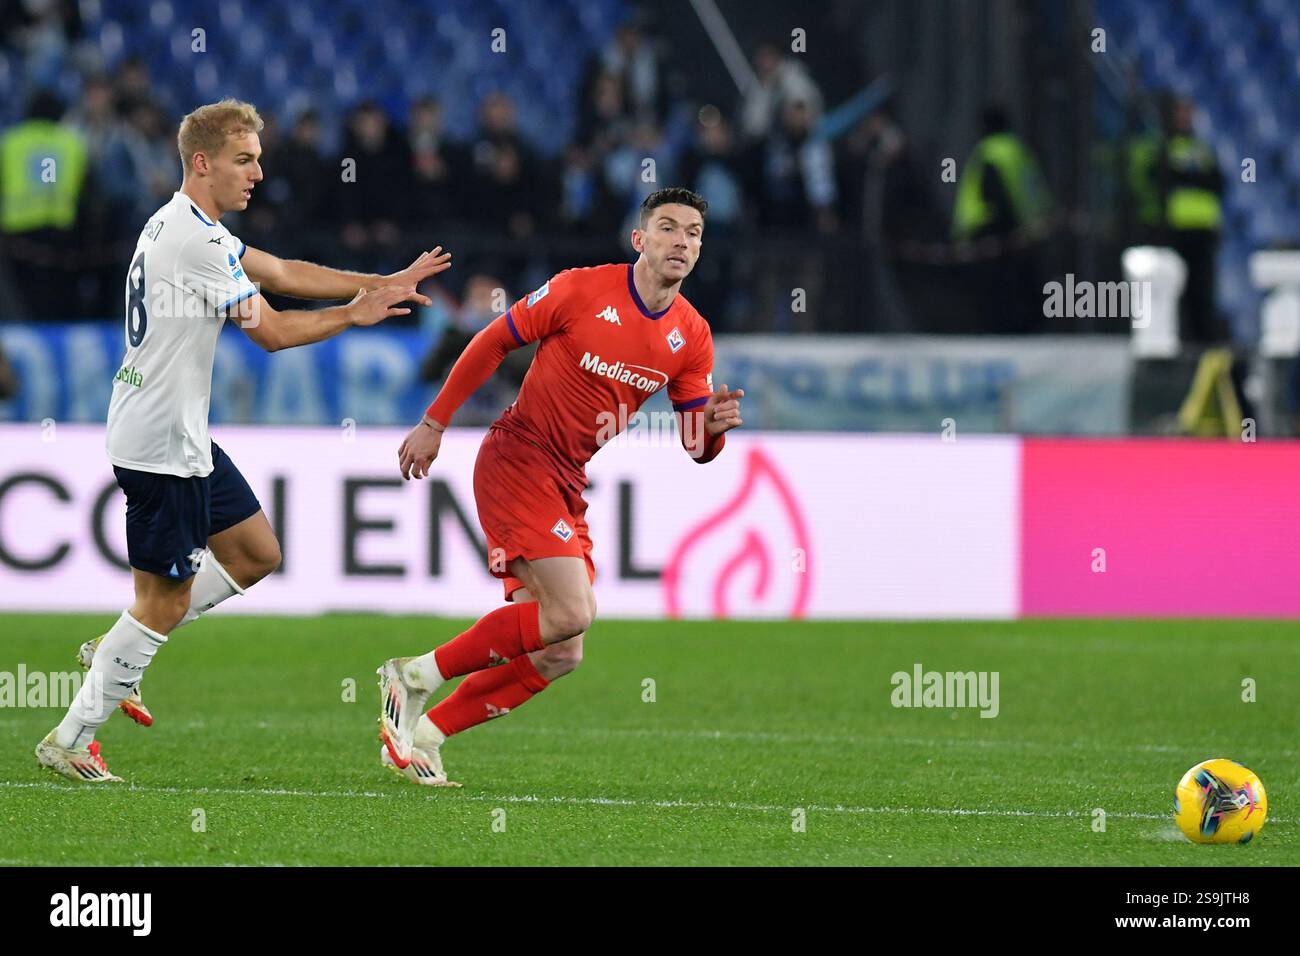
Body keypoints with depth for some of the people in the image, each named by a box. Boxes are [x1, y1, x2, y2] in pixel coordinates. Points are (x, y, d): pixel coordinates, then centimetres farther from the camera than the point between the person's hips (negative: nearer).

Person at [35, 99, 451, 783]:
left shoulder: (189, 227, 13)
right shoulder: (195, 239, -20)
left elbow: (284, 274, 16)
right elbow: (272, 332, -17)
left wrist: (383, 285, 8)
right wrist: (351, 316, -2)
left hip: (184, 439, 10)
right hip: (161, 444, -10)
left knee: (256, 554, 15)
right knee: (165, 600, -4)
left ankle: (114, 655, 19)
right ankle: (69, 740, 3)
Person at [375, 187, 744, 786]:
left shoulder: (691, 337, 5)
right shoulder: (583, 290, -11)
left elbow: (694, 445, 9)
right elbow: (493, 342, -2)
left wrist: (714, 426, -16)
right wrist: (434, 424, 0)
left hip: (567, 488, 7)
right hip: (517, 460, -7)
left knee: (558, 655, 3)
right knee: (570, 614, -22)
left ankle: (420, 736, 11)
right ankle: (415, 677, -9)